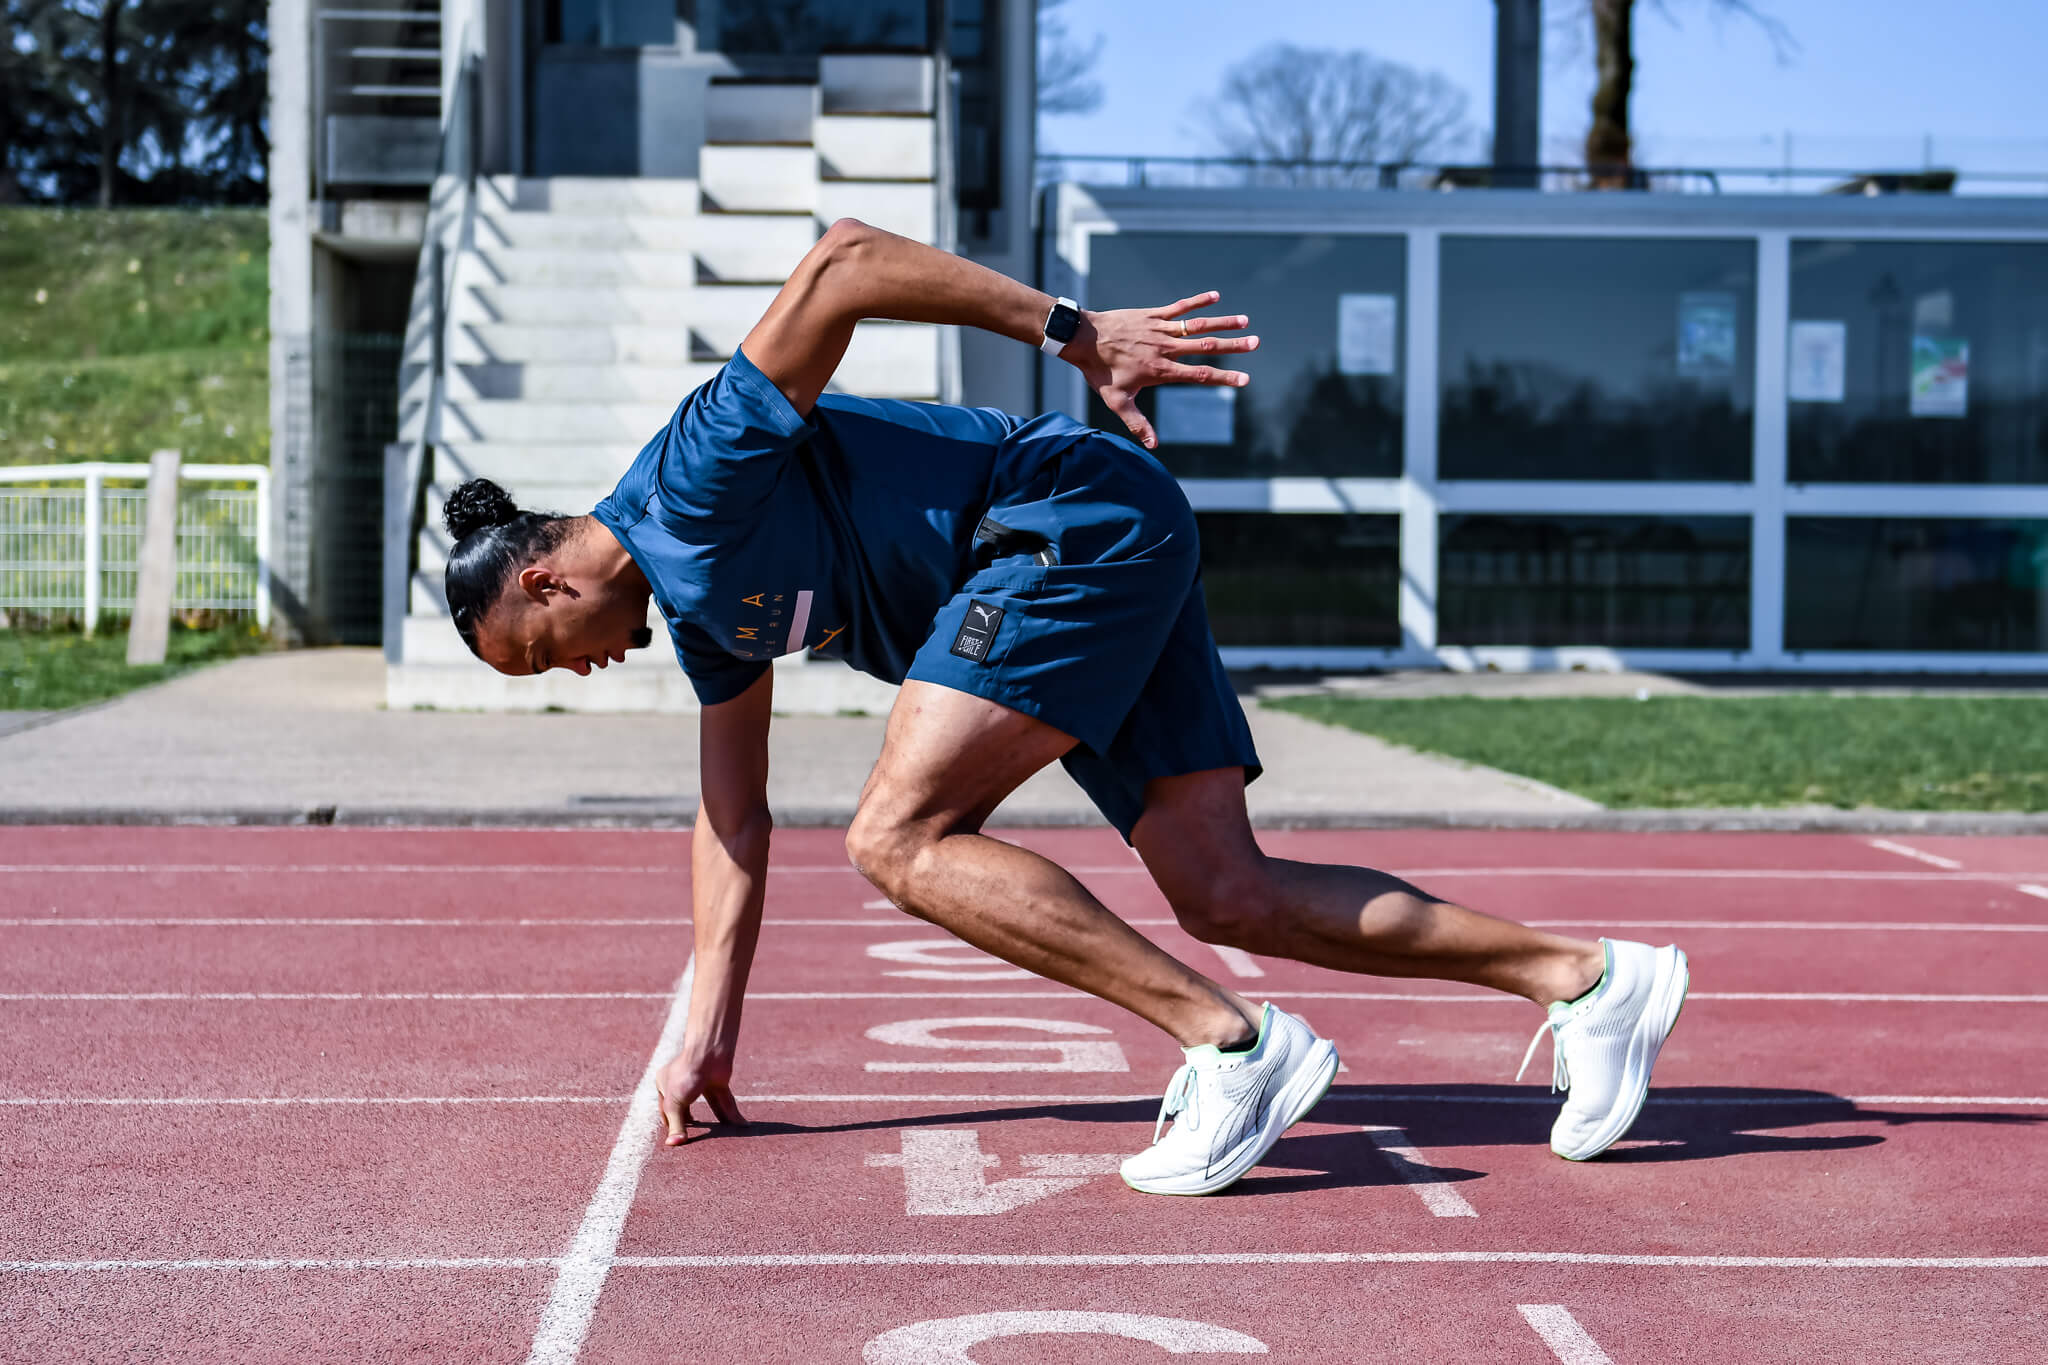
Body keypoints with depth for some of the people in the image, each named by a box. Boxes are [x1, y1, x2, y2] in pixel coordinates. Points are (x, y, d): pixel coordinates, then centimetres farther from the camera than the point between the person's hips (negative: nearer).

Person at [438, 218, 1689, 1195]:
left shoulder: (696, 483, -10)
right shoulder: (706, 613, 19)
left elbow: (842, 258, -20)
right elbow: (735, 824, 25)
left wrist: (1071, 331, -23)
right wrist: (708, 1034, 21)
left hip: (1081, 518, -10)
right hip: (1109, 571, 10)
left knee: (901, 839, -16)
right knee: (1226, 895, 1)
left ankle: (1232, 1044, -22)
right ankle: (1587, 979, -1)